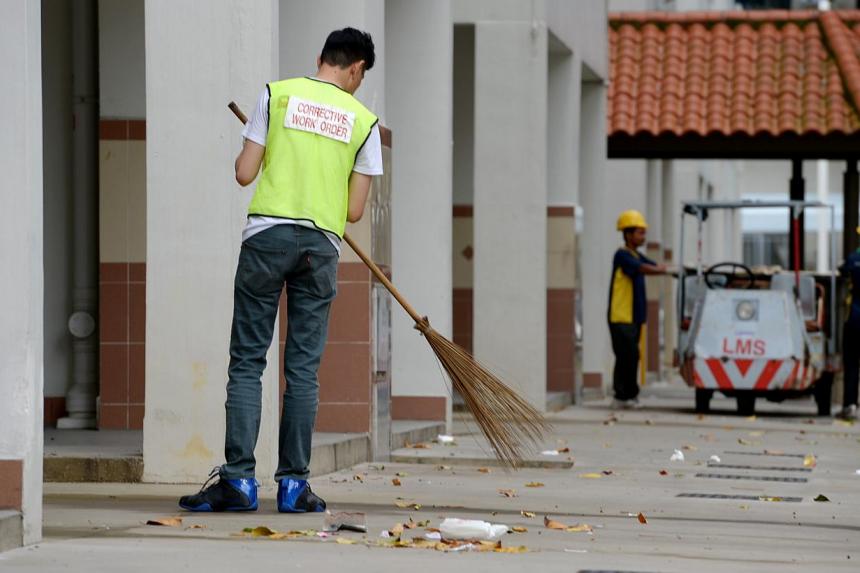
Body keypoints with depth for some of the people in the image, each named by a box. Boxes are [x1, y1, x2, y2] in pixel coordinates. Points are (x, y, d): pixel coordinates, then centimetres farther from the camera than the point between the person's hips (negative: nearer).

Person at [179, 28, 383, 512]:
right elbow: (355, 210, 5)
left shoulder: (278, 93, 4)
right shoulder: (364, 120, 7)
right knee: (304, 368, 6)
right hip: (322, 245, 1)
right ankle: (293, 483, 5)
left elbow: (244, 173, 2)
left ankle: (239, 479, -5)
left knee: (247, 362, 1)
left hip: (268, 233, -1)